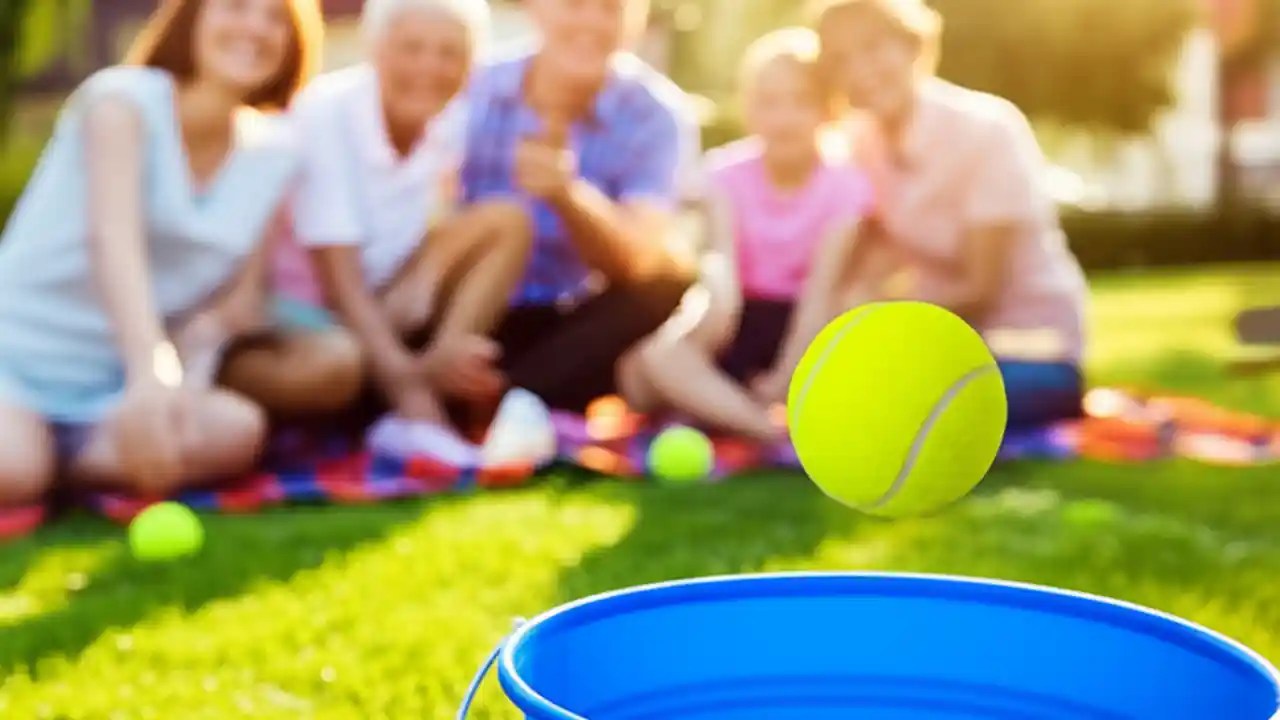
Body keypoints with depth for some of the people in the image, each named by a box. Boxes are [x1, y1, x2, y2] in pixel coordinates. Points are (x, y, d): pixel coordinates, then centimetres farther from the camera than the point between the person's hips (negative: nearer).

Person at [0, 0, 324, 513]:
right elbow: (113, 240, -28)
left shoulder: (274, 156, 4)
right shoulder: (123, 99, -10)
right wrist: (152, 369, -44)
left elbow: (232, 305, 2)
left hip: (110, 389, 4)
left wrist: (187, 383, -19)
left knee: (237, 429, -26)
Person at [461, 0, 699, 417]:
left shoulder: (659, 115, -12)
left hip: (579, 324, 0)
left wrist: (566, 194, -46)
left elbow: (638, 262, -25)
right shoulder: (473, 94, -9)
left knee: (671, 284, -28)